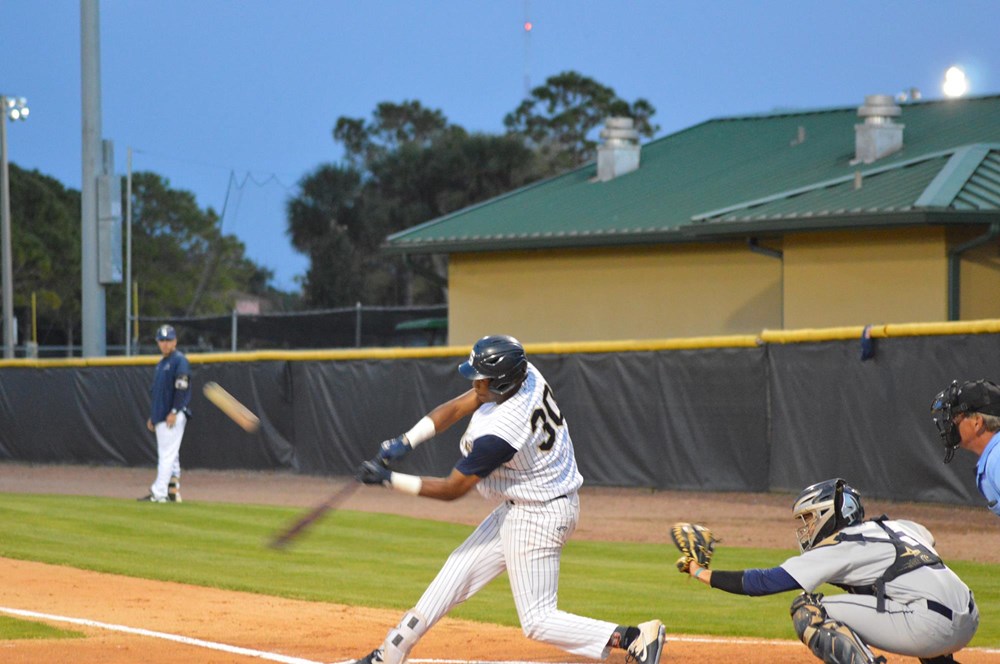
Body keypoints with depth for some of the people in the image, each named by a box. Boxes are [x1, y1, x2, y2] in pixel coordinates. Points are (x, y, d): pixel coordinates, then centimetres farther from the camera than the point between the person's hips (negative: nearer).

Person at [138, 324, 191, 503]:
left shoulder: (179, 361, -8)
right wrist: (152, 416, 21)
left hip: (173, 416, -10)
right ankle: (173, 490, 13)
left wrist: (174, 412, -22)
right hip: (161, 417, 10)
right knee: (169, 455, 10)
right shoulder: (161, 363, 20)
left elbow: (182, 388, -17)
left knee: (167, 454, -12)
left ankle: (158, 493, -16)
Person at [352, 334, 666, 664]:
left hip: (538, 518, -10)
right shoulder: (526, 375, -9)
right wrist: (405, 442, -10)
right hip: (518, 508, 10)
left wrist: (389, 479, -13)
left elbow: (451, 490, -19)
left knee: (537, 621, -5)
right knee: (457, 571, 15)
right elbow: (454, 408, 1)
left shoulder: (499, 434, -31)